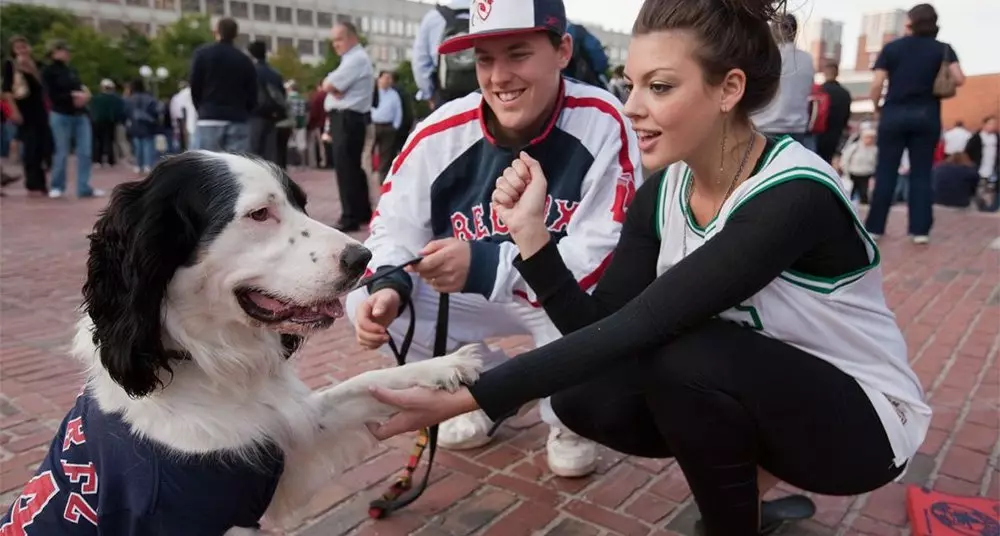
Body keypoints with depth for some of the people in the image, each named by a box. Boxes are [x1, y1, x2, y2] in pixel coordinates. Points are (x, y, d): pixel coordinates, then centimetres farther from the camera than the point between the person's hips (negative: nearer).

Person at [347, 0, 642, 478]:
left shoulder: (602, 122, -23)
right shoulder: (442, 132, -16)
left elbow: (604, 251, -28)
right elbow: (395, 222, -6)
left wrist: (487, 266, -39)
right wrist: (387, 285, -29)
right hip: (472, 293, 4)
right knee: (366, 304, -11)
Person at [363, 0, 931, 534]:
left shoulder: (794, 195, -30)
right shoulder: (663, 192, -8)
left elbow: (638, 328, -38)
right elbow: (600, 327, -11)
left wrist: (463, 398, -38)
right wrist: (531, 232, -25)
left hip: (863, 416, -6)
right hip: (754, 397, 6)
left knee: (678, 356, -32)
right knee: (583, 394, -12)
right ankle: (752, 472, 10)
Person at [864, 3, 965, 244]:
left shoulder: (891, 48, 3)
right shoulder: (943, 49, 5)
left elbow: (877, 84, -5)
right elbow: (959, 79, -5)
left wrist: (877, 107, 9)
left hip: (894, 114, -1)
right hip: (927, 115, 1)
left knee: (886, 172, 2)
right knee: (922, 173, 5)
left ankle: (875, 227, 4)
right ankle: (920, 230, 4)